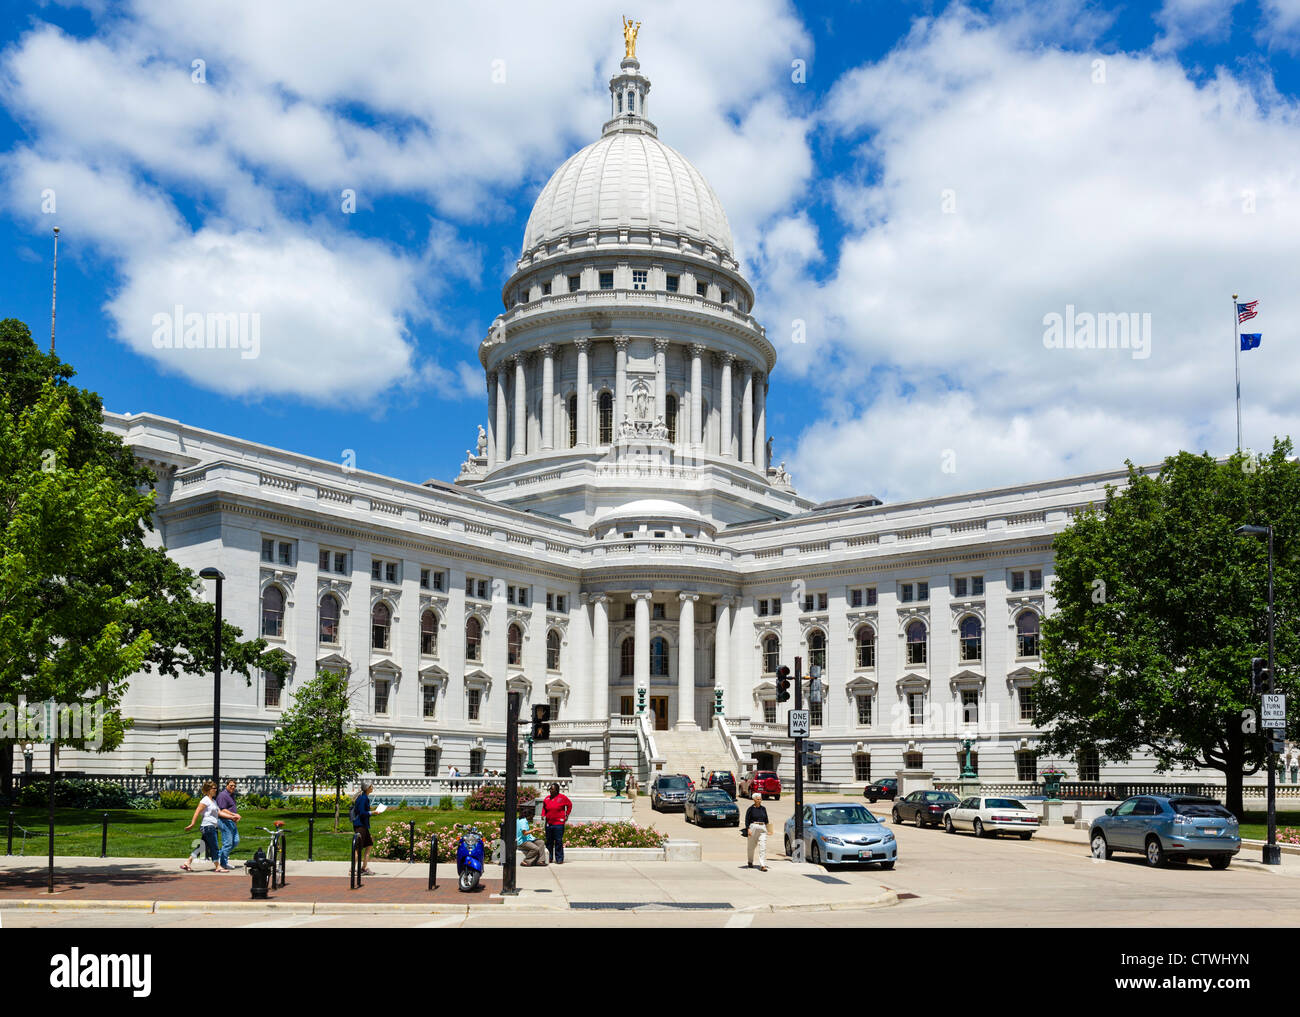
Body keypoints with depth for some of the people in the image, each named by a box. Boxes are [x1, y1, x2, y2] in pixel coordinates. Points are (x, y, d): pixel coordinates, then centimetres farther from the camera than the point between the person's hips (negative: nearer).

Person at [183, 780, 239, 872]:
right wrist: (192, 824, -20)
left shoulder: (213, 801, 19)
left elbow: (219, 812, 19)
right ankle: (218, 867, 3)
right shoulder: (205, 800, -9)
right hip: (208, 826, -9)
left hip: (212, 827, 9)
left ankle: (187, 862, 12)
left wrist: (232, 816, 15)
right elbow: (197, 812, -14)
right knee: (215, 847, -3)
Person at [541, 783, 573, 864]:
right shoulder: (547, 798, 8)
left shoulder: (562, 798, -2)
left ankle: (559, 859, -1)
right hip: (548, 823, 4)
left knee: (558, 842, -5)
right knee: (549, 841, 8)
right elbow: (544, 808, 24)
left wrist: (567, 814, 9)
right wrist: (543, 814, 7)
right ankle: (549, 858, 17)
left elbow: (570, 805, 12)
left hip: (559, 823, -4)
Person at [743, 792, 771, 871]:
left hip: (762, 828, 2)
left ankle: (763, 865, -12)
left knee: (763, 847, -9)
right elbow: (747, 820, -4)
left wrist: (768, 827, 5)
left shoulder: (763, 809, 10)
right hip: (753, 827, -2)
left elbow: (766, 819, 17)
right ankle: (750, 862, 35)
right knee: (751, 847, 12)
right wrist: (748, 829, -13)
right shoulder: (750, 809, -2)